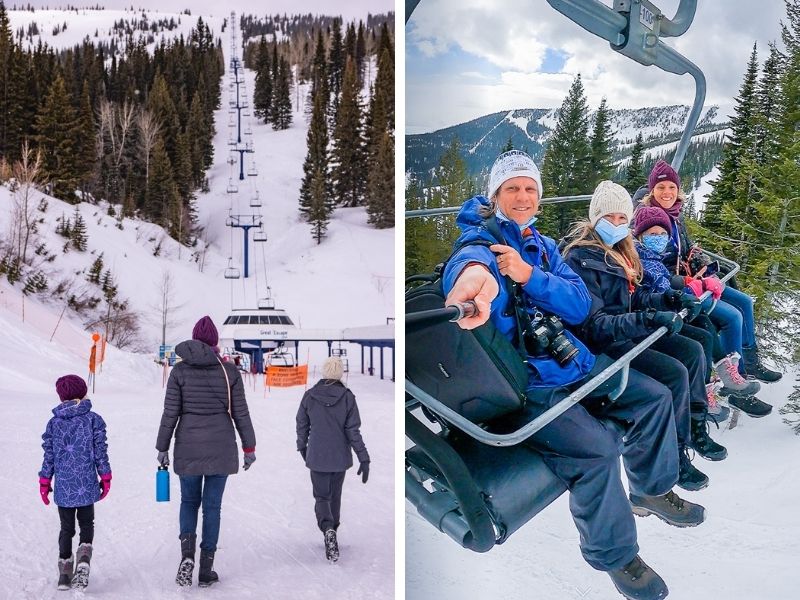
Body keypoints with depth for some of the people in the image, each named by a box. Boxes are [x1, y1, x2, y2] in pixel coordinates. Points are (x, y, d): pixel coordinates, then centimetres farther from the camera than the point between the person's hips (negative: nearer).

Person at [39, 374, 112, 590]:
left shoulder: (54, 423, 1)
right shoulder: (93, 419, -3)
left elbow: (49, 455, 3)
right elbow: (100, 451, -3)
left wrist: (44, 482, 12)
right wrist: (105, 477, 6)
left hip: (63, 487, 1)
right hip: (87, 485, -1)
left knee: (66, 528, 14)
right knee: (87, 525, 13)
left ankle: (65, 572, 12)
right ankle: (83, 561, -11)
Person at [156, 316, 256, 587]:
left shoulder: (180, 370, -3)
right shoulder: (229, 370, -2)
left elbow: (170, 413, -2)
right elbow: (240, 412, 1)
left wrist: (162, 447, 7)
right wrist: (249, 447, 10)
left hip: (188, 448, 0)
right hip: (221, 448, 0)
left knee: (189, 501, 17)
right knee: (212, 505, 8)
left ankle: (187, 555, -6)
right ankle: (206, 569, 10)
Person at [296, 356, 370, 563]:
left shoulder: (309, 396, -6)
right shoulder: (347, 397, -10)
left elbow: (301, 426, 4)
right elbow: (353, 431, -11)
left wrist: (302, 448, 21)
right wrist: (364, 459, -7)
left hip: (317, 457, 0)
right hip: (340, 457, 0)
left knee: (322, 497, 4)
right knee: (335, 495, 19)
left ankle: (328, 530, -23)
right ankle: (332, 530, 31)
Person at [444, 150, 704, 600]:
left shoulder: (542, 246, 14)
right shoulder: (482, 236, -9)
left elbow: (581, 305, 0)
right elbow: (470, 255, -37)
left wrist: (529, 275, -19)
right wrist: (475, 272, -65)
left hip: (573, 361, 8)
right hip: (524, 382, -8)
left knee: (656, 397, 9)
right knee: (598, 446, -27)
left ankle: (652, 490, 32)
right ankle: (615, 555, -5)